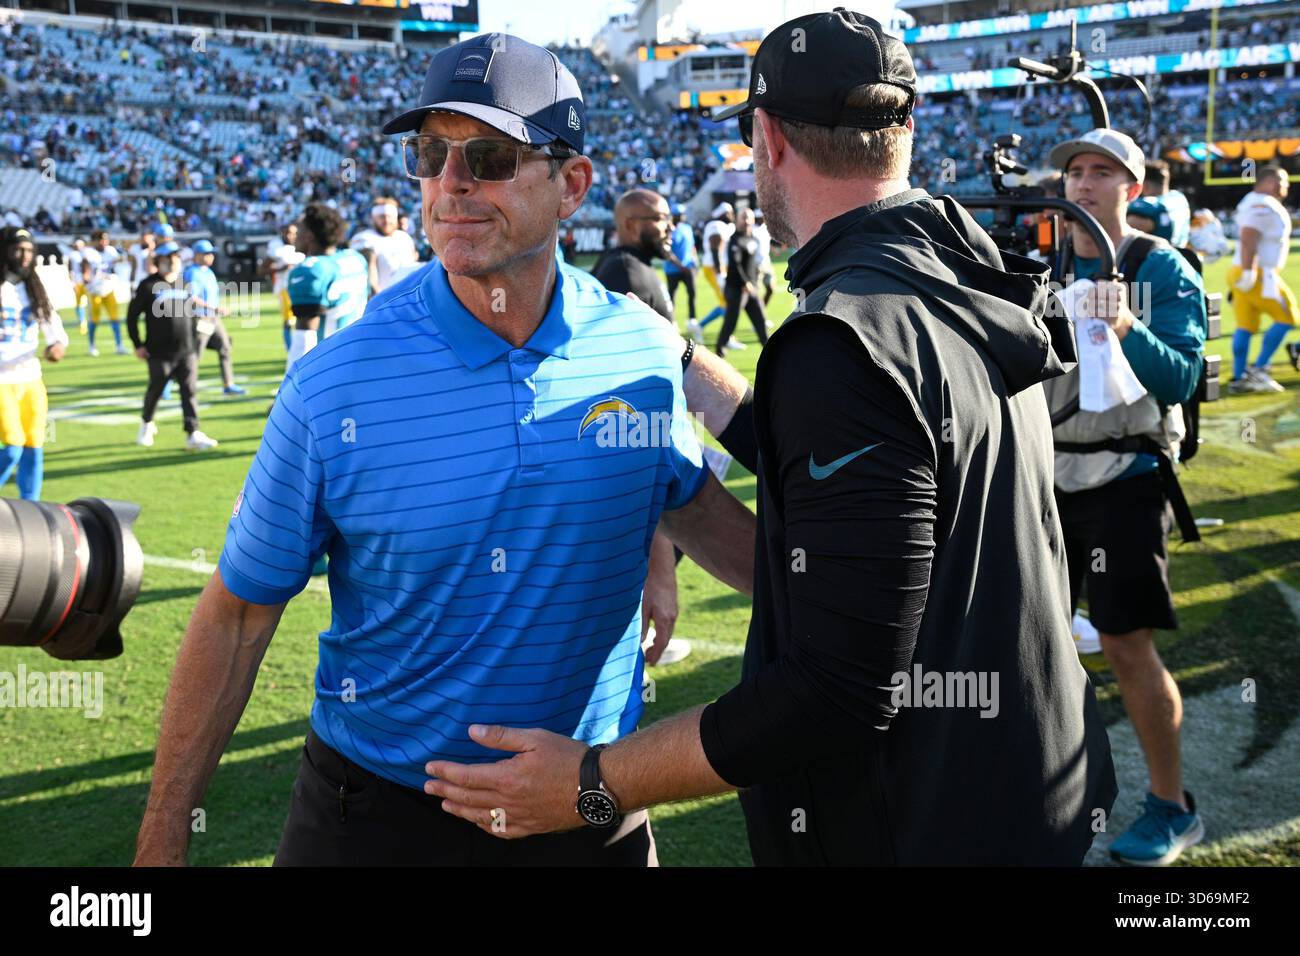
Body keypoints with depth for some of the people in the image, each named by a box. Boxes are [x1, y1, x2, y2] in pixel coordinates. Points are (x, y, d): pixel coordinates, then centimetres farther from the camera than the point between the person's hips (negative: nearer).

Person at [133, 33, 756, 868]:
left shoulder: (645, 350, -7)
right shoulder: (334, 385, -15)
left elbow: (696, 502, 12)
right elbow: (237, 616, -9)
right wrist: (163, 842, -7)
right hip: (377, 813, -2)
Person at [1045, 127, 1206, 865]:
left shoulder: (1163, 270, -7)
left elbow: (1181, 376, -17)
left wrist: (1127, 330, -32)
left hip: (1125, 479, -5)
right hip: (1047, 475, 6)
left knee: (1128, 643, -7)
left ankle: (1173, 809, 8)